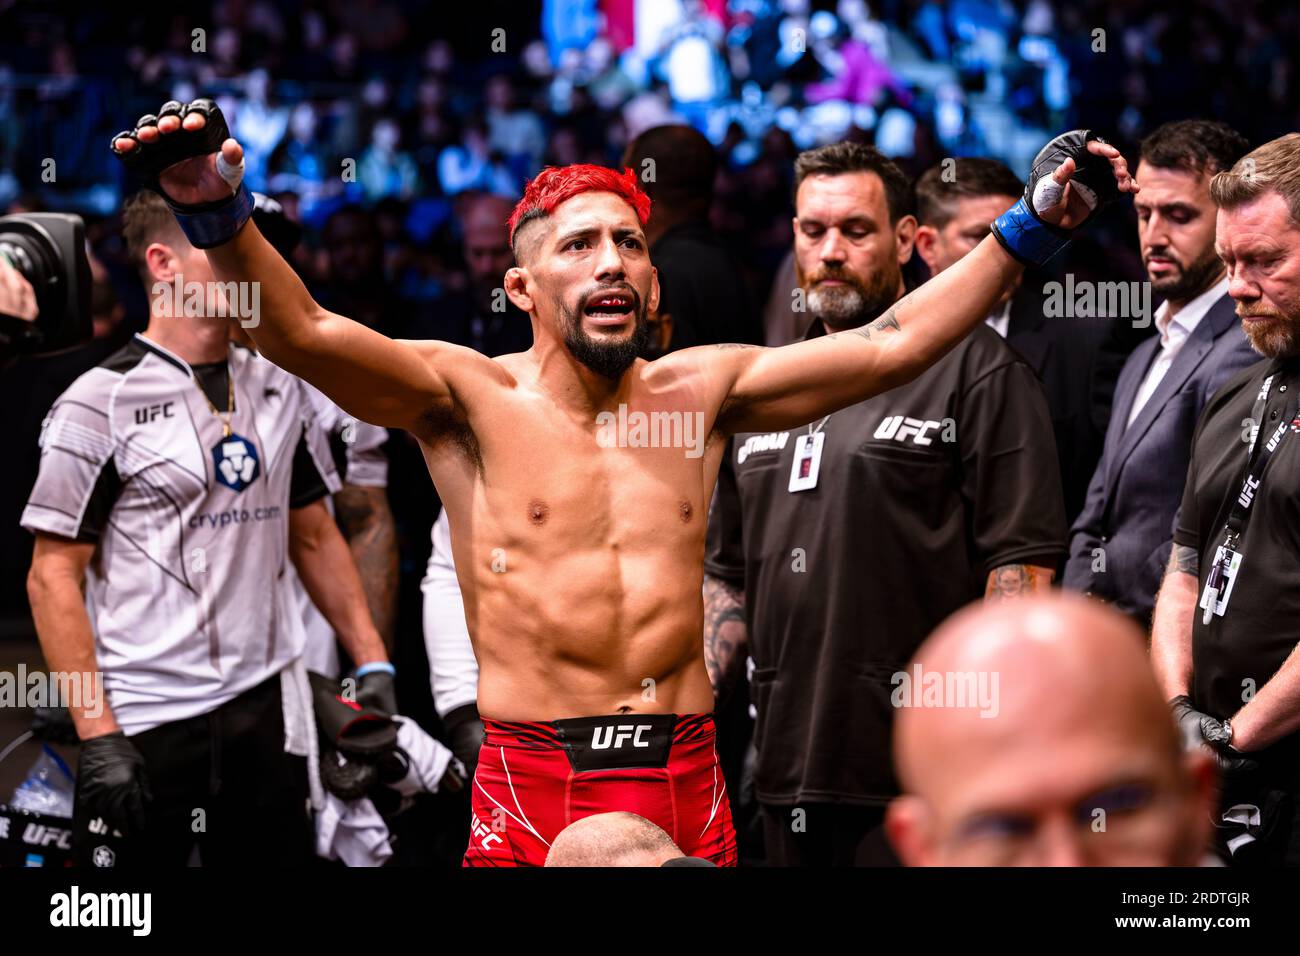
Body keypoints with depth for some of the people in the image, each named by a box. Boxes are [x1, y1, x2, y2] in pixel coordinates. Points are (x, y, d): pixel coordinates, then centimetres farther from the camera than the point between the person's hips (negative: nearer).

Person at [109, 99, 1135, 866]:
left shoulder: (699, 390, 10)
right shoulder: (473, 398, -1)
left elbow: (891, 344, 9)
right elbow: (304, 333, -14)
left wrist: (1031, 227, 2)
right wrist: (220, 217, -32)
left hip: (686, 775, 3)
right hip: (530, 783, -3)